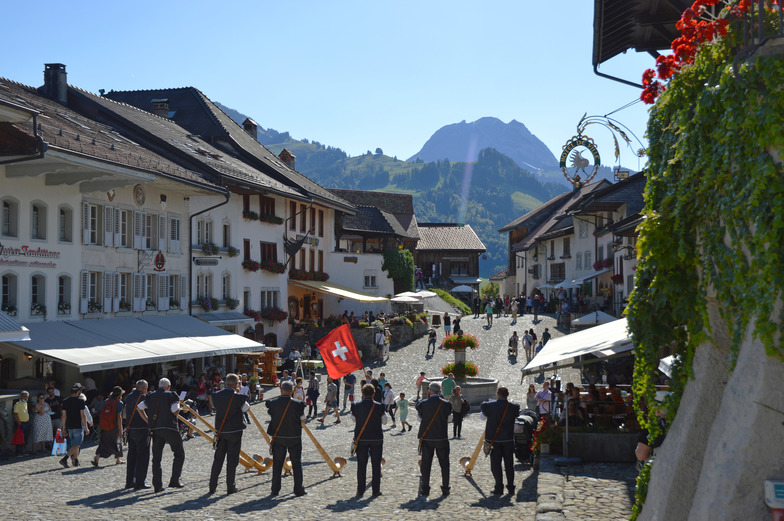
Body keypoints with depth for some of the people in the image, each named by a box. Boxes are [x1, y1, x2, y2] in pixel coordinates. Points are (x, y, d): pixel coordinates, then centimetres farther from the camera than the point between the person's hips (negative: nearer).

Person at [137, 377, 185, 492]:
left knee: (156, 457, 8)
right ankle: (174, 480, 1)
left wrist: (147, 420, 17)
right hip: (170, 428, -4)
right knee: (179, 454, 9)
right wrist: (178, 404, 9)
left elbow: (139, 407, 14)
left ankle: (157, 485, 5)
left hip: (155, 429, 4)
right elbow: (175, 411, -12)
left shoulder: (151, 396, 12)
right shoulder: (171, 396, -2)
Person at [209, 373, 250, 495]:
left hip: (220, 431, 4)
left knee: (218, 459, 11)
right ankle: (230, 487, 8)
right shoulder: (238, 397, -13)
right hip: (234, 431, -4)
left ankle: (212, 486, 12)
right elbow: (246, 408, 3)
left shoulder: (216, 396, -2)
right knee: (232, 459, 4)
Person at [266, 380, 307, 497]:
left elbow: (271, 418, 3)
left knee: (277, 464, 10)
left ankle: (275, 490, 12)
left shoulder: (273, 403, -8)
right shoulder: (297, 404, -11)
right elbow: (302, 422, -2)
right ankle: (298, 489, 11)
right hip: (294, 438, -1)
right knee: (297, 463, 9)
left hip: (278, 438, 1)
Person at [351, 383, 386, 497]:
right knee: (376, 465, 7)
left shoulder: (356, 407, -7)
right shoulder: (379, 407, -9)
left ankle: (360, 491, 7)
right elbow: (384, 421, 1)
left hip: (361, 439, 1)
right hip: (376, 439, -1)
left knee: (361, 465, 7)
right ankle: (376, 490, 9)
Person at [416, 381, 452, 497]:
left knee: (425, 464, 7)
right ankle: (445, 488, 13)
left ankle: (425, 489, 7)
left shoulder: (422, 404, -7)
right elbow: (449, 419, 6)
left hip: (426, 438, 0)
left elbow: (420, 418, 5)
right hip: (442, 438, 0)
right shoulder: (446, 404, -7)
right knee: (444, 464, 10)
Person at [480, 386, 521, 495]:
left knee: (495, 463, 6)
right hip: (508, 439, 2)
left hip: (493, 439, -2)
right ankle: (511, 486, 14)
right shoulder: (513, 407, -7)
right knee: (509, 463, 11)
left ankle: (499, 487, 5)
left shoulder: (489, 405, -11)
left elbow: (482, 416, 4)